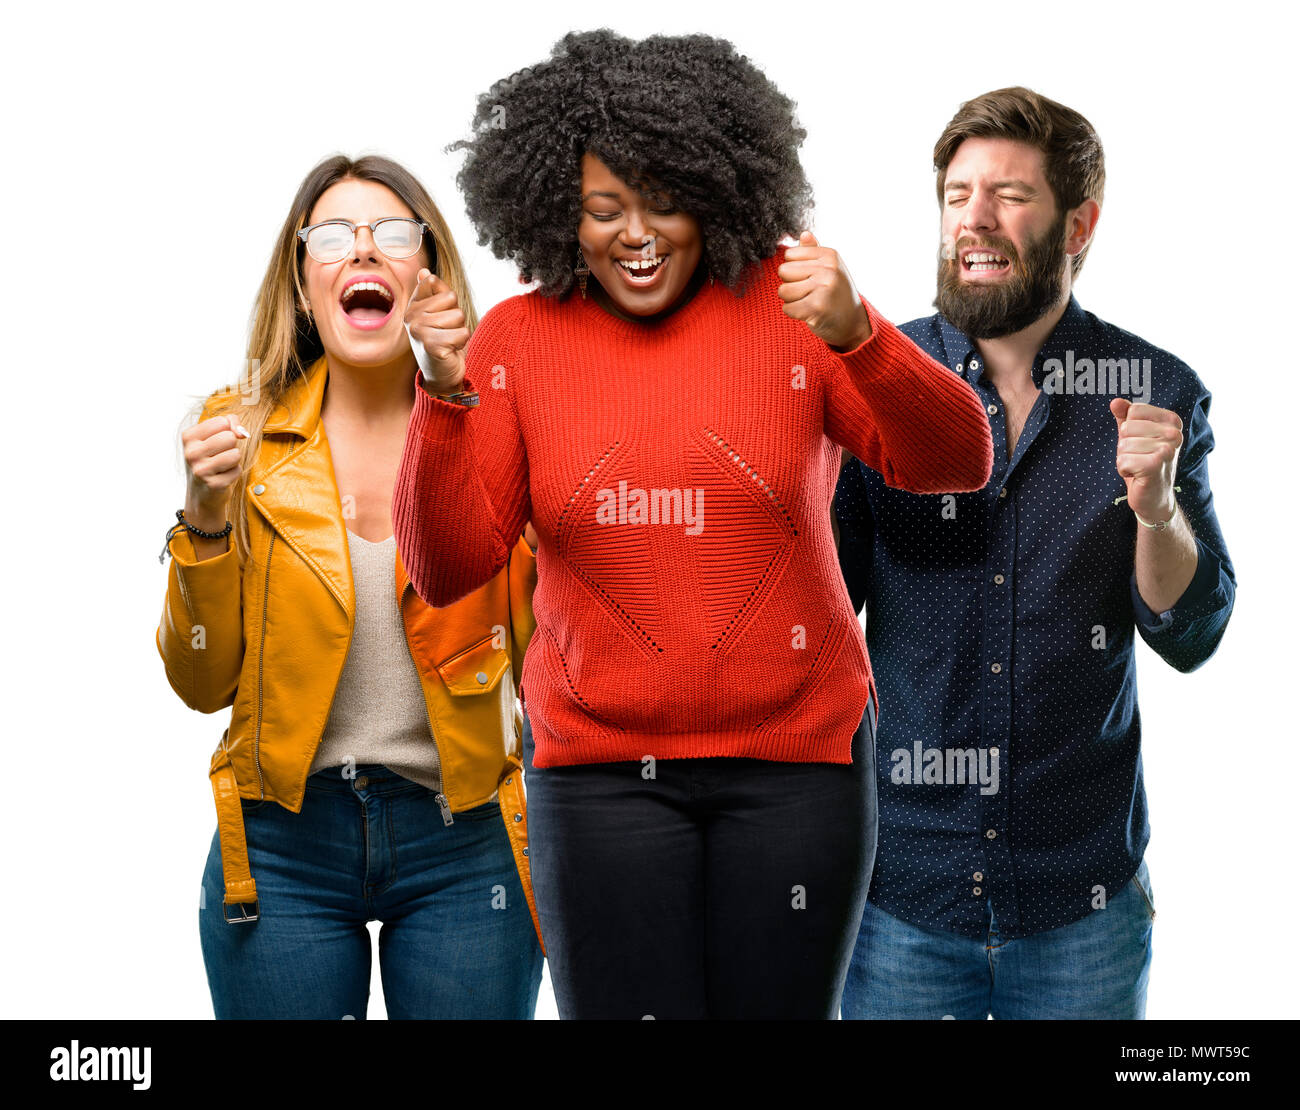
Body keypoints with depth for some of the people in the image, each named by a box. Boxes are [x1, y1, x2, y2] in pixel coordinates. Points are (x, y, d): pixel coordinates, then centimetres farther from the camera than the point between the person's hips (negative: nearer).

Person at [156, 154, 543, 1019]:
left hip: (462, 844, 0)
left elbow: (542, 664, 7)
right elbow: (204, 682, -1)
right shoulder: (244, 435, 1)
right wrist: (206, 521, -13)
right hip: (282, 844, 1)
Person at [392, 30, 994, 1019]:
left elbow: (957, 464, -12)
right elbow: (449, 568, -4)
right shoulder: (521, 339, 0)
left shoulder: (790, 305, -3)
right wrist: (445, 398, -19)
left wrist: (856, 338, -29)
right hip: (601, 775, 0)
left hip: (796, 759, 0)